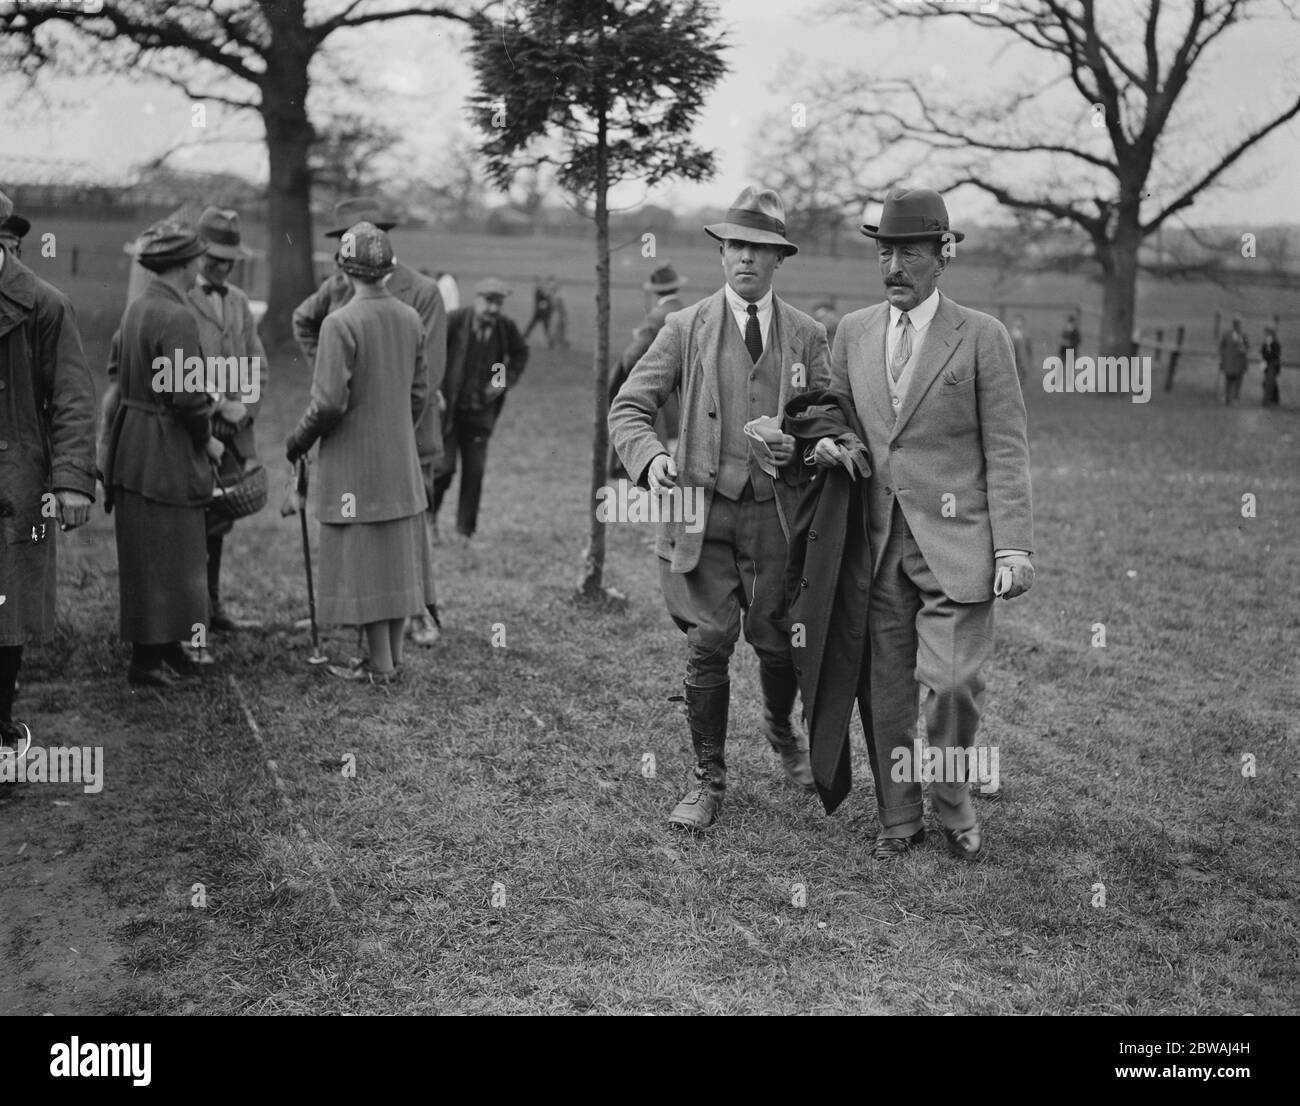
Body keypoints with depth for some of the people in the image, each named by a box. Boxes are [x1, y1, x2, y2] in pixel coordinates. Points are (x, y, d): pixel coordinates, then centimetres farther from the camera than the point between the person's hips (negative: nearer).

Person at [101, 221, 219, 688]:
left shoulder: (137, 306, 9)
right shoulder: (176, 318, -20)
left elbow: (117, 369, 17)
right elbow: (187, 395, -23)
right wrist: (207, 441, -6)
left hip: (133, 448, 10)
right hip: (165, 455, -10)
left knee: (150, 556, 16)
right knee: (160, 557, -1)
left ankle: (168, 649, 26)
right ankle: (146, 661, 6)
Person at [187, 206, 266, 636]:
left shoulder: (238, 299, 16)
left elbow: (256, 360, 17)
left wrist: (245, 407, 1)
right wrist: (218, 406, -13)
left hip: (234, 433, 7)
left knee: (219, 524, 14)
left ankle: (213, 608, 25)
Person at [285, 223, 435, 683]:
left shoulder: (341, 323, -16)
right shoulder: (410, 319, 3)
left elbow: (329, 402, -19)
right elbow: (420, 393, 9)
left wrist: (297, 441, -3)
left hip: (353, 463, -6)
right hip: (401, 459, 6)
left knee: (363, 559, 1)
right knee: (398, 554, 13)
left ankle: (380, 666, 6)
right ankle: (392, 654, 22)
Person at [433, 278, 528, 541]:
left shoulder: (506, 327, -2)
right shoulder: (455, 320, -14)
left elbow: (520, 353, 17)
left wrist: (507, 379, 2)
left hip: (480, 411, 3)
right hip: (448, 408, -3)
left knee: (475, 471, 2)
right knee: (444, 466, -6)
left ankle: (465, 532, 12)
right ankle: (429, 513, 22)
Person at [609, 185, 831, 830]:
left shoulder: (807, 336, 9)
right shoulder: (686, 329, 4)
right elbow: (629, 407, 1)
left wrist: (802, 443, -13)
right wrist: (650, 458, -19)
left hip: (777, 510, 1)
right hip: (704, 509, -1)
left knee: (777, 642, 7)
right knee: (708, 646, -5)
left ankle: (782, 731, 41)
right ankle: (709, 781, 12)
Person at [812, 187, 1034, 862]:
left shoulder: (982, 337, 0)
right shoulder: (853, 332, 11)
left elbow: (1006, 451, -2)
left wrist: (1014, 547, -9)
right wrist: (827, 444, 0)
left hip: (954, 541, -4)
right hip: (877, 543, 4)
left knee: (951, 682, -10)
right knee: (883, 687, 6)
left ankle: (952, 806, 15)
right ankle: (898, 819, 21)